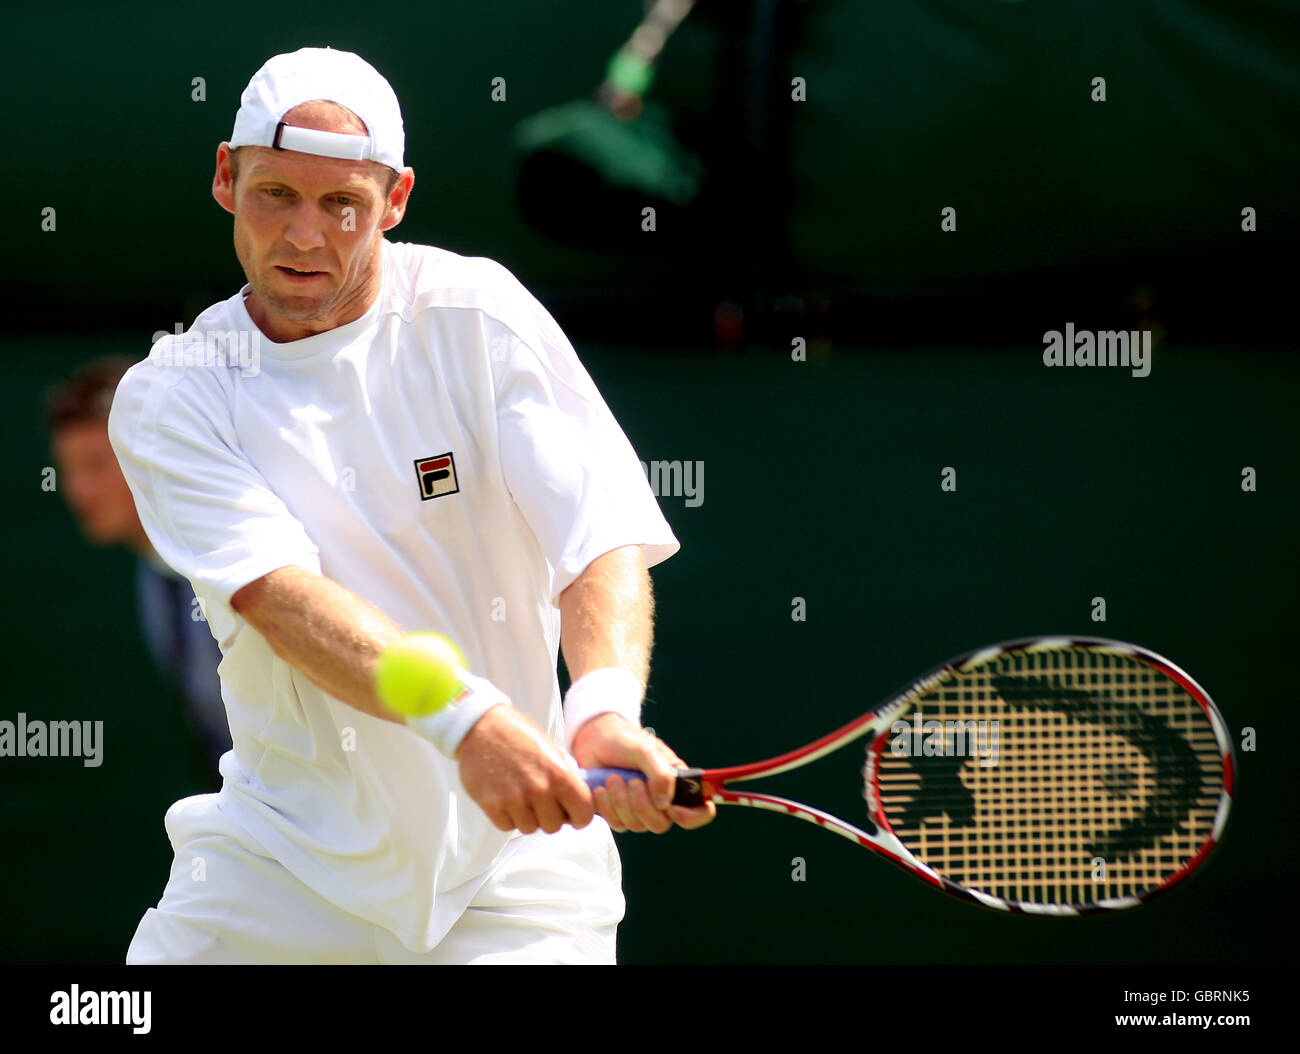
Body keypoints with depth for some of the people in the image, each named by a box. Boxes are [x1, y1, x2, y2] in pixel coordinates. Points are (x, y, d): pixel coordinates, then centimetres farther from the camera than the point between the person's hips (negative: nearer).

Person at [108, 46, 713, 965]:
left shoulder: (476, 316, -6)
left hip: (512, 855, -1)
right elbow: (278, 596, -22)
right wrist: (466, 721, -39)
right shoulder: (167, 398, -6)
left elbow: (605, 539, -15)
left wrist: (606, 714, -37)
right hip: (282, 849, 1)